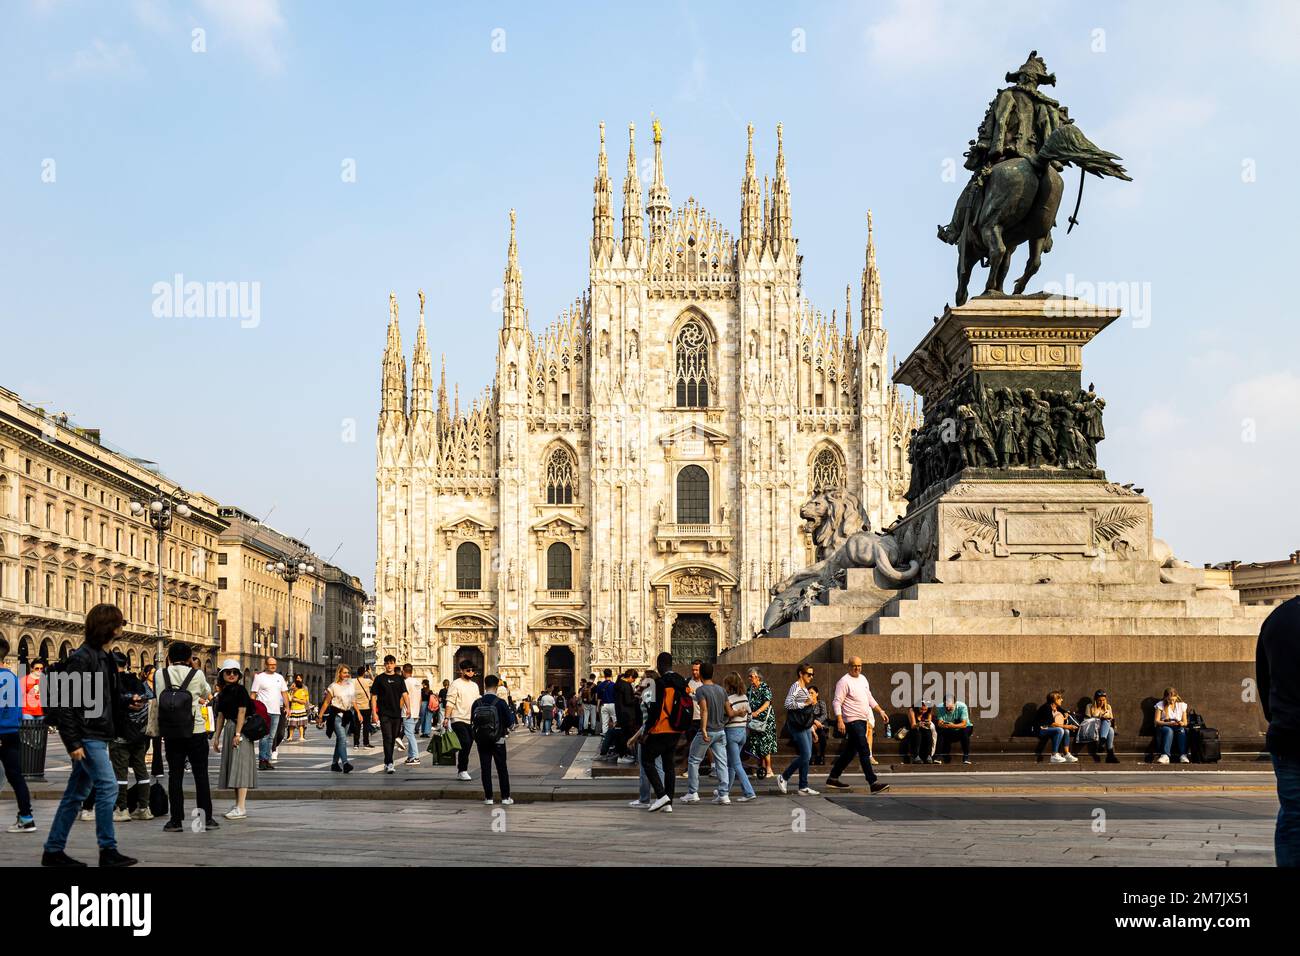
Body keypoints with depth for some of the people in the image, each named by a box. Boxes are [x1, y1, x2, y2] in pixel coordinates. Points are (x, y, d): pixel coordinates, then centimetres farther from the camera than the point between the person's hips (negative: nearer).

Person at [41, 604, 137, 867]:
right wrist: (73, 742, -20)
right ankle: (108, 850, -4)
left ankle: (54, 850, 17)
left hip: (97, 736, 9)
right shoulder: (81, 658, -13)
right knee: (108, 787, -10)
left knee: (76, 794, 11)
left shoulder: (102, 657, 15)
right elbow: (66, 704, -17)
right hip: (87, 737, -9)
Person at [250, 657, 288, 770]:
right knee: (264, 736, -9)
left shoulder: (279, 677, 15)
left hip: (276, 711, 5)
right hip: (264, 711, -5)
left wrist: (287, 707, 7)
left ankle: (268, 759, 13)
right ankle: (262, 760, -7)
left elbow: (284, 693, 17)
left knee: (271, 737, 8)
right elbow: (253, 694, -3)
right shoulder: (259, 677, -1)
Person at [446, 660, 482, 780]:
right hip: (459, 720, -7)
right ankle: (462, 771, -13)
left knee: (466, 747, 8)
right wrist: (447, 718, -17)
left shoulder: (474, 686, 17)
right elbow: (450, 702, -9)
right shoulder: (455, 684, -4)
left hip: (471, 721, 7)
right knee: (465, 743, -19)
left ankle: (461, 771, 16)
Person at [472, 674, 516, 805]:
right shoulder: (500, 703, -12)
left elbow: (472, 722, 1)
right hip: (498, 741, -2)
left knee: (485, 768, 8)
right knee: (502, 769, 7)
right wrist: (512, 713, 11)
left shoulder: (477, 703, -5)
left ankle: (488, 797, 7)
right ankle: (505, 797, 8)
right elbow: (510, 722, -8)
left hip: (481, 741, 2)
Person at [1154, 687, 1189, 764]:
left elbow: (1185, 722, 10)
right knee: (1169, 730, -39)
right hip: (1163, 727, -2)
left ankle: (1183, 755, -47)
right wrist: (1169, 723, -20)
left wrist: (1182, 723, -15)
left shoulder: (1182, 705, 11)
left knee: (1182, 730, -35)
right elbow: (1156, 721, -3)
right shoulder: (1160, 705, 4)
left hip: (1178, 728, 2)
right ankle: (1165, 755, -52)